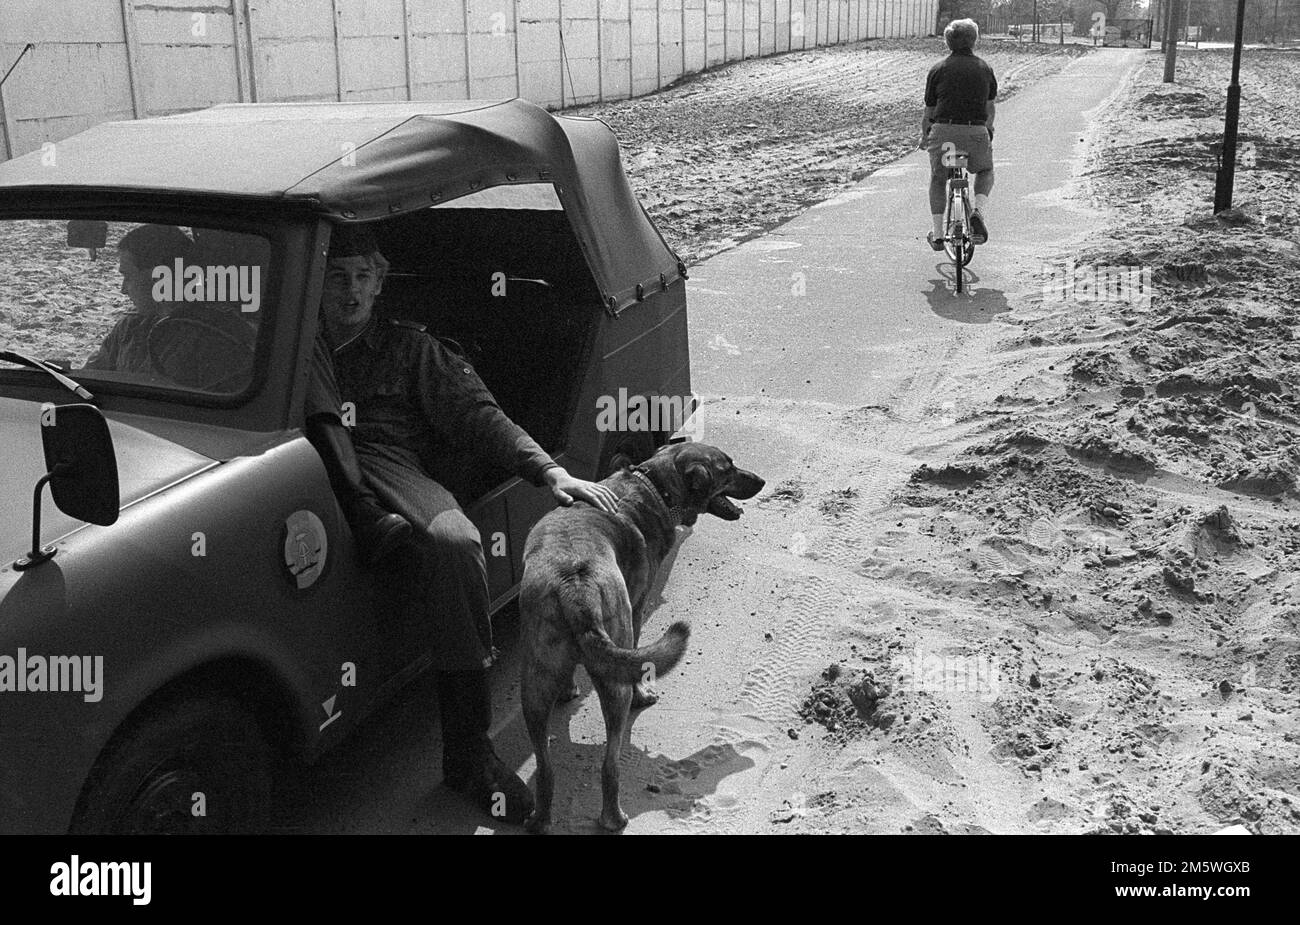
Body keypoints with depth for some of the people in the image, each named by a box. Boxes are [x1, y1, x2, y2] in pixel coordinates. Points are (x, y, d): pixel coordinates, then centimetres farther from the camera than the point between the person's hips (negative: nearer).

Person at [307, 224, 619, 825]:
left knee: (454, 542, -31)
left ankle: (467, 750, -28)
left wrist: (549, 470, -5)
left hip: (401, 476, -1)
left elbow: (475, 414, 11)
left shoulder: (407, 346, 26)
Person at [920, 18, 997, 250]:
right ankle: (978, 211, 2)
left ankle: (937, 235, 21)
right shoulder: (984, 68, 10)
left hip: (943, 132, -1)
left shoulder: (938, 70, 5)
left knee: (938, 179, 23)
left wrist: (924, 136, 25)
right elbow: (990, 107, 19)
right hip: (976, 133, 1)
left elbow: (928, 111, 8)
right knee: (985, 171, 29)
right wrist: (987, 129, 37)